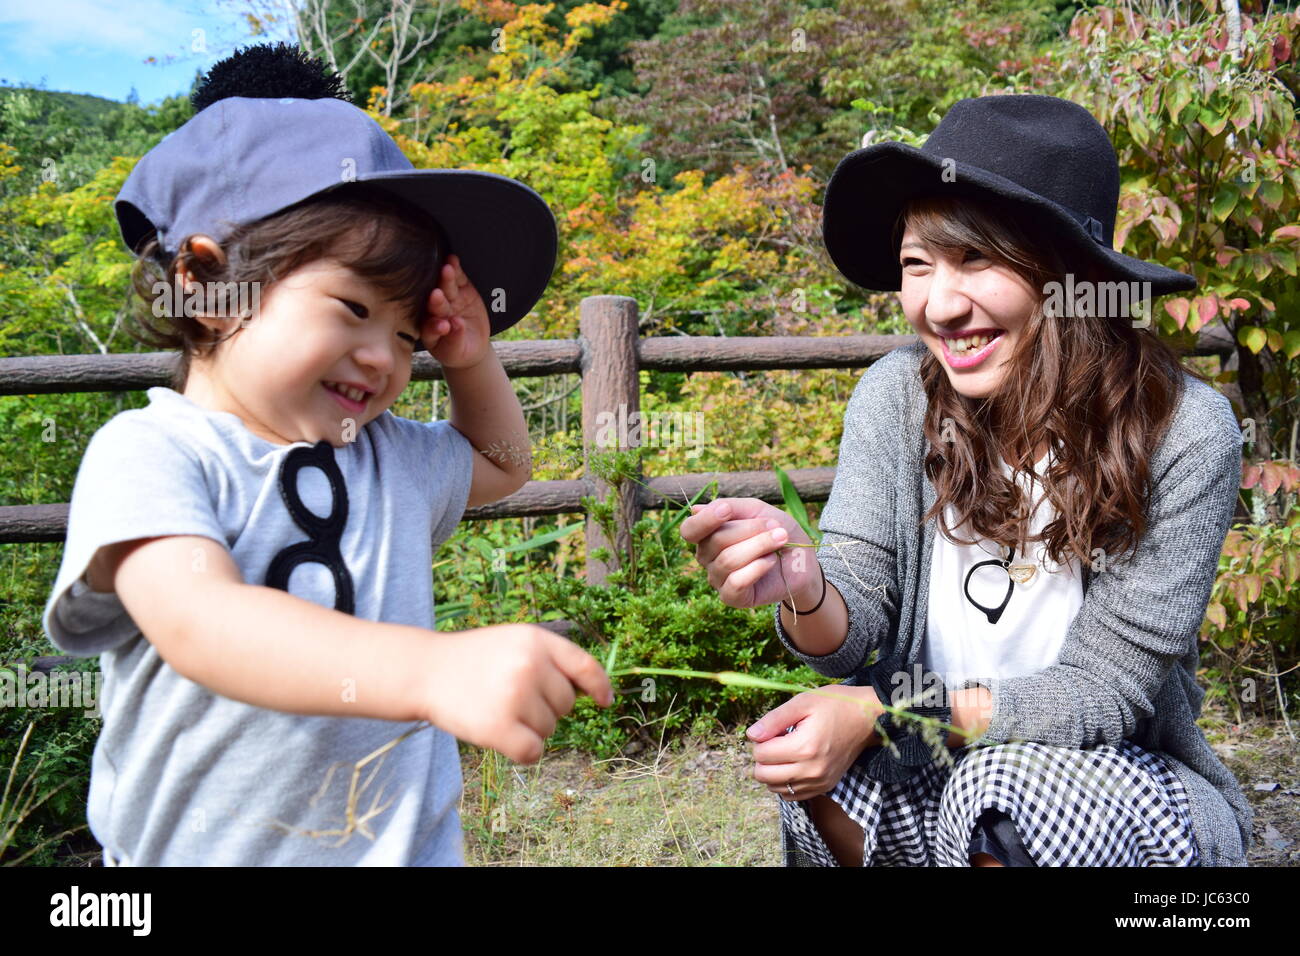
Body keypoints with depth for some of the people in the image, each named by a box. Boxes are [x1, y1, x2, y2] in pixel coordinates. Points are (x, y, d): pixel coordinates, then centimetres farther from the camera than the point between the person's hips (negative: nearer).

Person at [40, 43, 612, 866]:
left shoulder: (391, 455, 4)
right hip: (195, 847, -4)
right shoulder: (150, 454, -15)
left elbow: (501, 466, 23)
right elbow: (199, 622, -33)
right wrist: (434, 668, -48)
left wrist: (471, 358, 3)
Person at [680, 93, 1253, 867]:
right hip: (934, 772, 2)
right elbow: (856, 627, -13)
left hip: (1126, 785, -1)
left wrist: (880, 714, -28)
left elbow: (1108, 688, -18)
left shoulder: (1183, 433, -19)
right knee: (824, 774, -28)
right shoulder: (897, 396, -12)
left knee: (1009, 784, -33)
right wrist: (805, 590, -37)